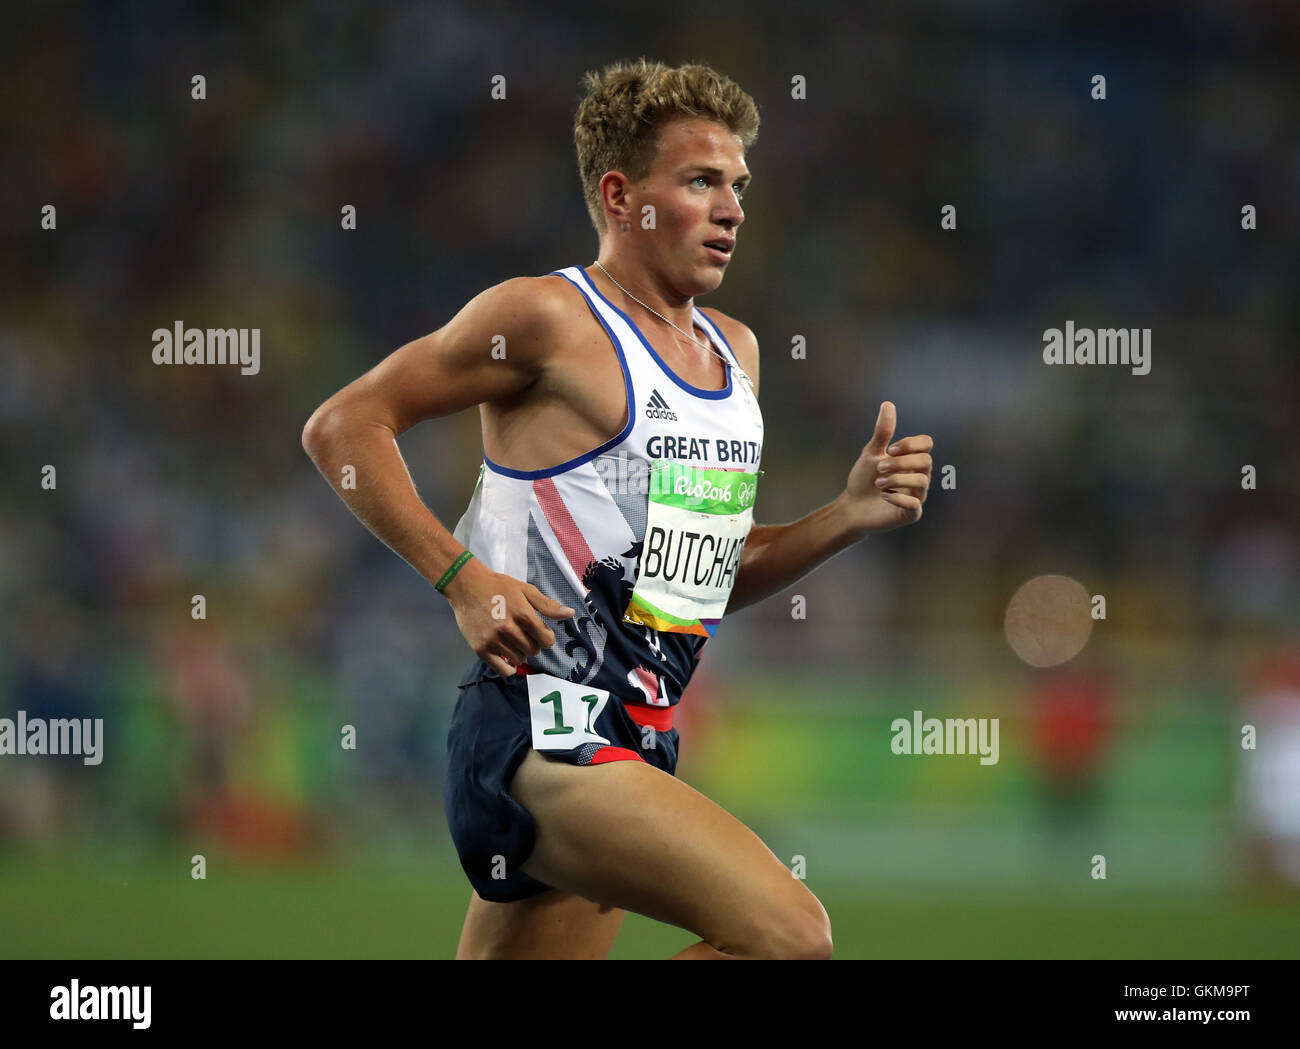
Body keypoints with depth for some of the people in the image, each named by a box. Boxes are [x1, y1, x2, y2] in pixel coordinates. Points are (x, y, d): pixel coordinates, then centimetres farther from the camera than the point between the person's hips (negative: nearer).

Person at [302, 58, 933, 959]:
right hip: (543, 732, -9)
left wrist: (850, 516, 10)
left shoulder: (735, 352, 18)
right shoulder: (548, 318, -7)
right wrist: (463, 579, -14)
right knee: (789, 935, -24)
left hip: (636, 745, 9)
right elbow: (343, 427, -5)